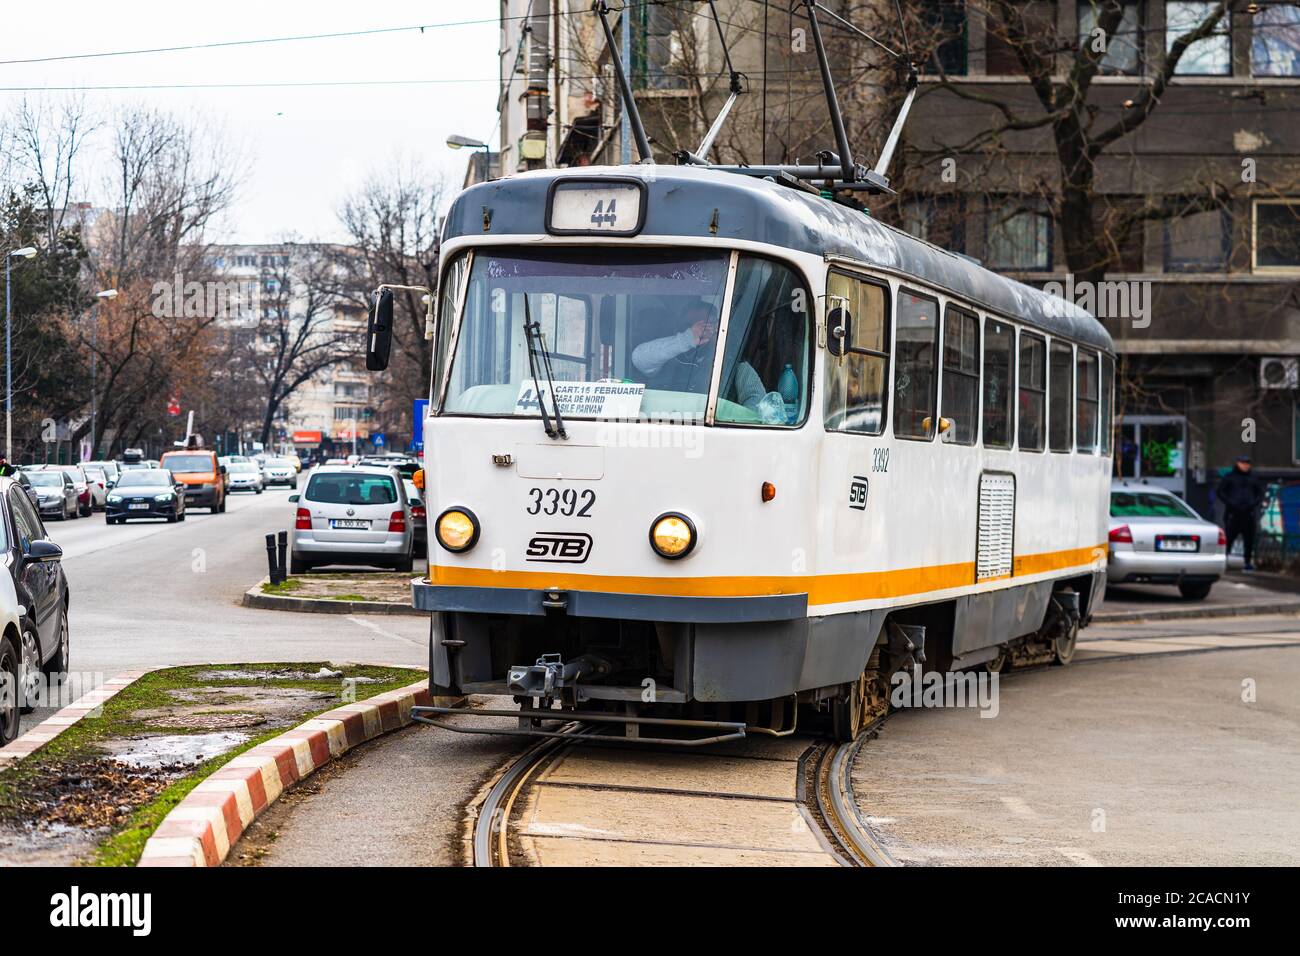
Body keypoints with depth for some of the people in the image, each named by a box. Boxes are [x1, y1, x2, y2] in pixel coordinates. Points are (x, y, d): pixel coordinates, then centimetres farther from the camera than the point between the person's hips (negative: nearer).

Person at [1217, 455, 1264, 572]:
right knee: (1228, 537, -7)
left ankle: (1248, 562, 6)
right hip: (1233, 514, -4)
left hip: (1249, 514, 4)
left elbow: (1260, 493, 19)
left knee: (1249, 540, 2)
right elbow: (1219, 491, 1)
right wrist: (1230, 503, -11)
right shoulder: (1229, 477, 5)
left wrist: (1254, 503, -1)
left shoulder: (1253, 479, 16)